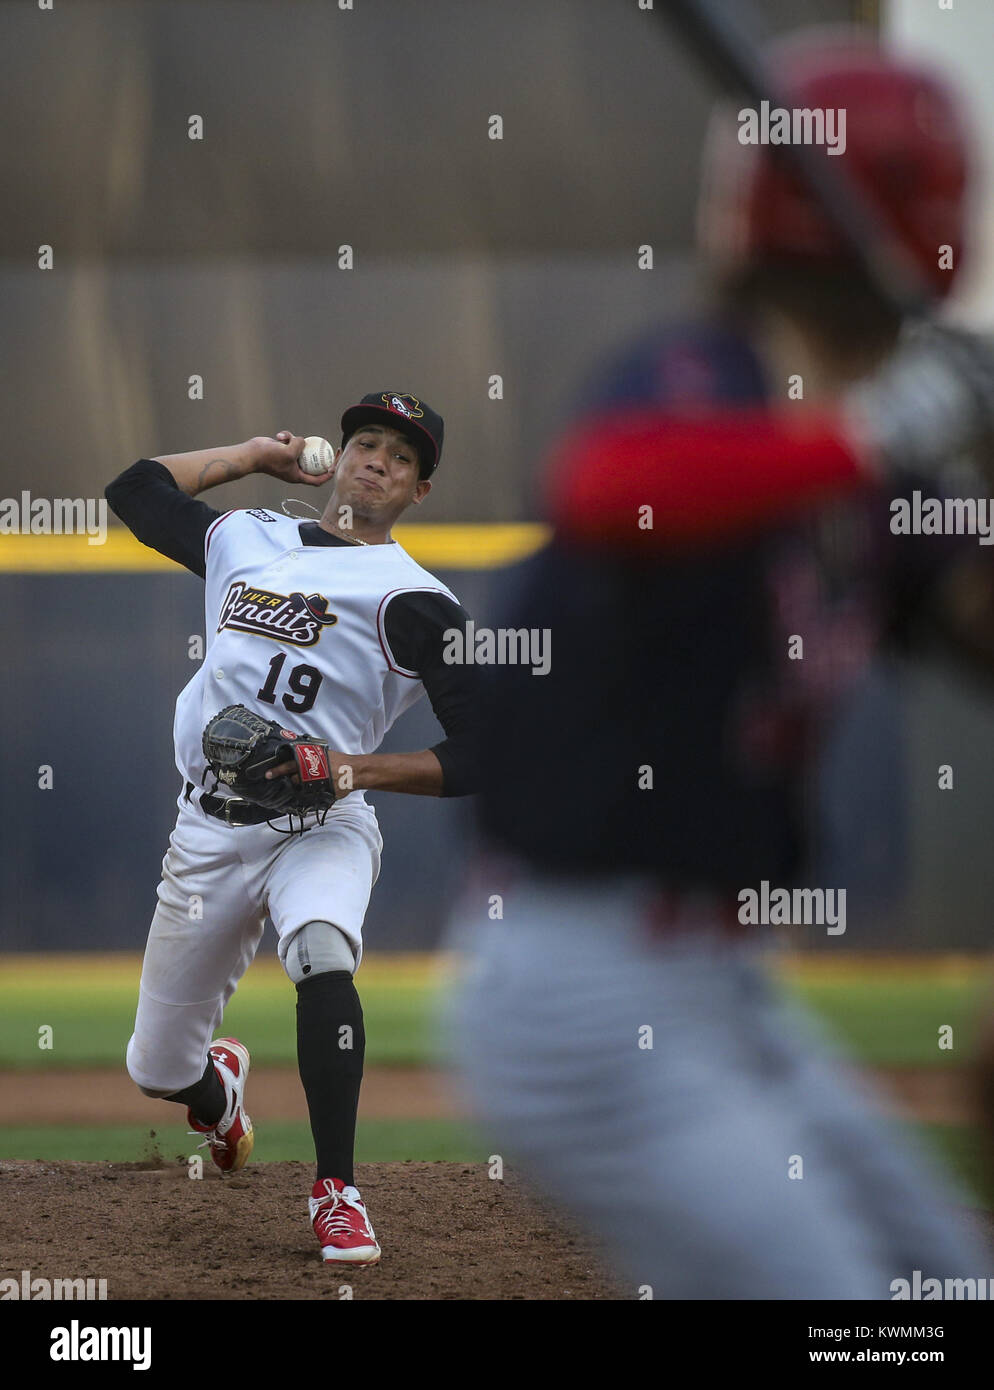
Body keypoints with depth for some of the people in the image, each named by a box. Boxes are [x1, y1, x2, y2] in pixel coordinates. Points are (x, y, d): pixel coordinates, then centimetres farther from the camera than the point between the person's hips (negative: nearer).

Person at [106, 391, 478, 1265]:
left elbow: (478, 756, -11)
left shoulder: (414, 601, -5)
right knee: (158, 1070, 8)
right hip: (209, 833, 4)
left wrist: (353, 770, -22)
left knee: (323, 954, -37)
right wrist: (260, 455, 19)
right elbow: (136, 488, 25)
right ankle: (220, 1088, 48)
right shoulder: (247, 541, 12)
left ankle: (336, 1193, -26)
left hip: (321, 829, -4)